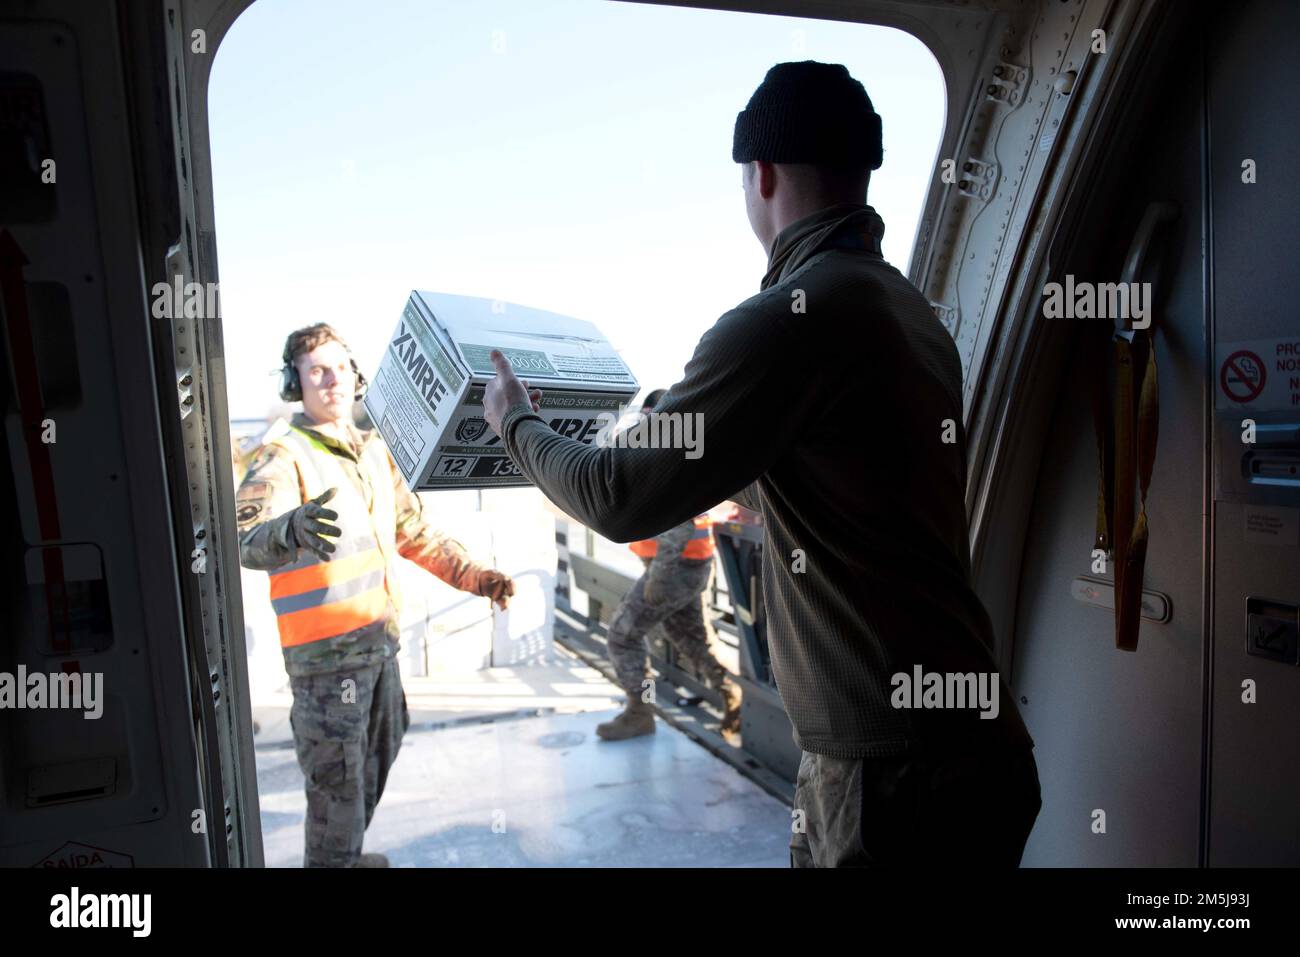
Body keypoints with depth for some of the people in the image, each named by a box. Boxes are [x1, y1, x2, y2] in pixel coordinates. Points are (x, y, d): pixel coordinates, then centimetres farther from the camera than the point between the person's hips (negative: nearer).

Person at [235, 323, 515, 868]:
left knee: (375, 763, 22)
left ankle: (346, 854, 44)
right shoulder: (284, 456, -15)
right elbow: (247, 541, -32)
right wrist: (292, 528, -55)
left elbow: (414, 532, 15)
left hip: (381, 640, 8)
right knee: (338, 781, 2)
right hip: (326, 652, -8)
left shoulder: (372, 451, 8)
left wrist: (474, 576, 7)